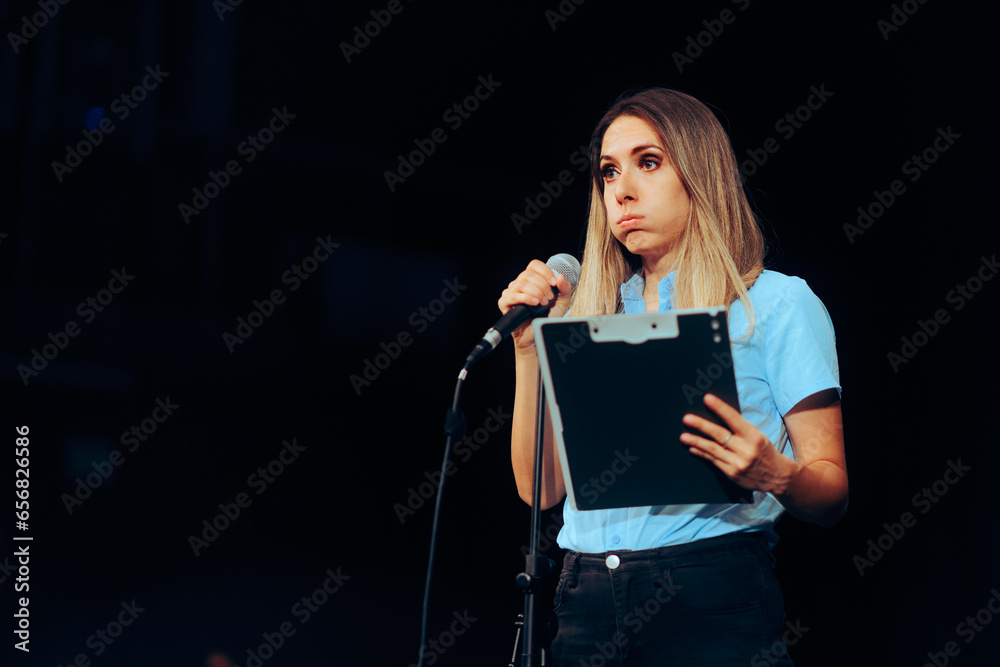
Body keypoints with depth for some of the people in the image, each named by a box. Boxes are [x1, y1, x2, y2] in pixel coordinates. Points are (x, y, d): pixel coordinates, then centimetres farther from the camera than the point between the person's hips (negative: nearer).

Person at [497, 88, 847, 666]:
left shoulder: (778, 304, 3)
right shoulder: (592, 316, 16)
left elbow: (832, 493, -1)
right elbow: (540, 487, 10)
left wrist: (773, 474, -22)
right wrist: (530, 347, 3)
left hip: (713, 602, -4)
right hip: (586, 606, 4)